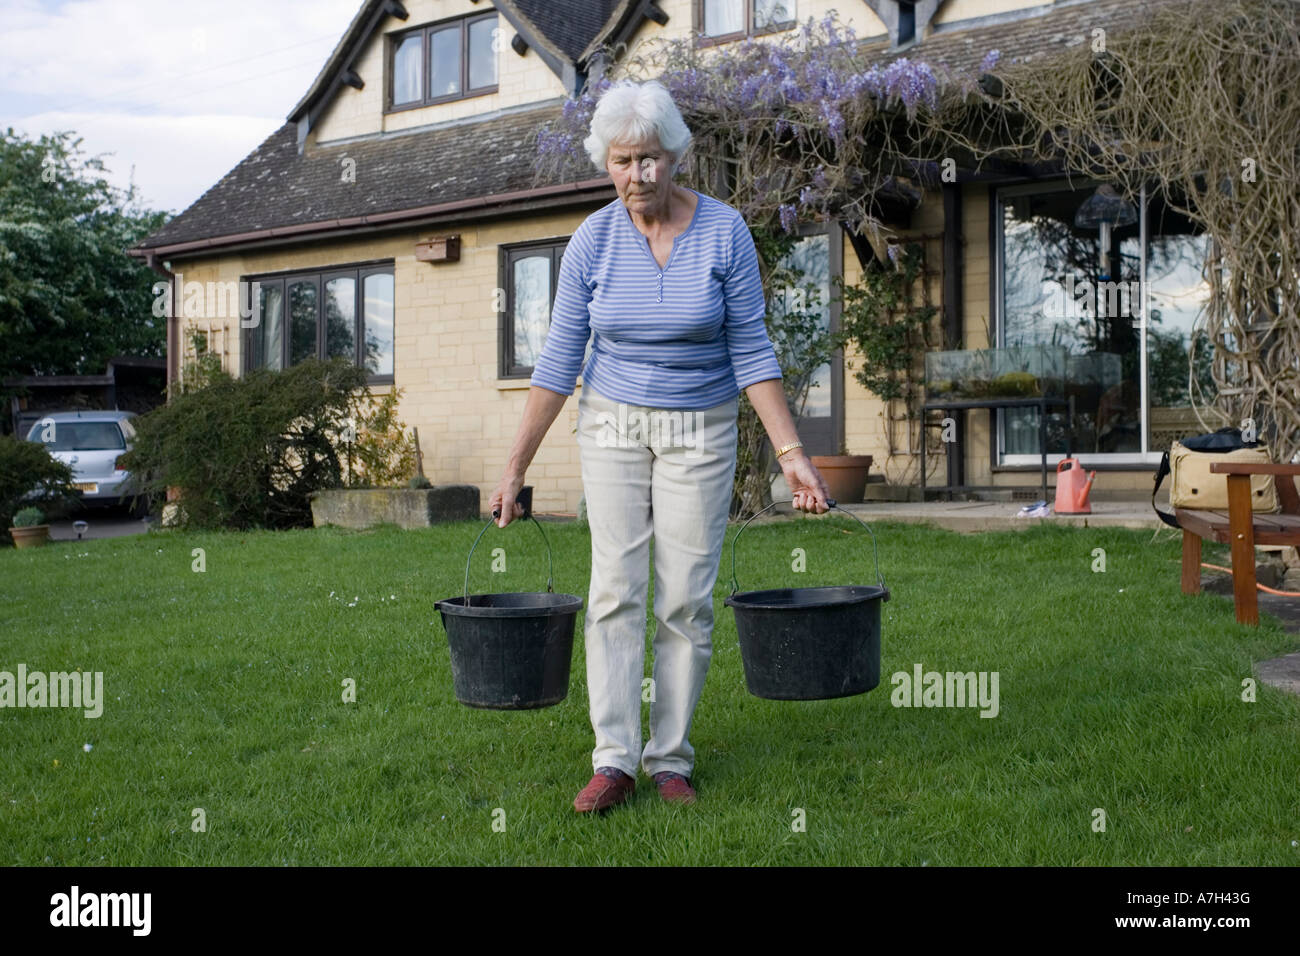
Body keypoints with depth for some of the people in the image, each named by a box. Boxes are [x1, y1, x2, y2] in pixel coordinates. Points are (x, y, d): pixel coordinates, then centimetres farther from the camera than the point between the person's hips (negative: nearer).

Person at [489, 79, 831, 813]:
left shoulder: (725, 230, -11)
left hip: (701, 430, -1)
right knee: (616, 588, -6)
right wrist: (515, 468, -3)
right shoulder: (593, 240, -6)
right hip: (613, 424, 1)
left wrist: (793, 455, -14)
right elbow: (559, 360, -2)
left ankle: (671, 759, 10)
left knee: (687, 600, -1)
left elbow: (751, 352, -8)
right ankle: (615, 761, -3)